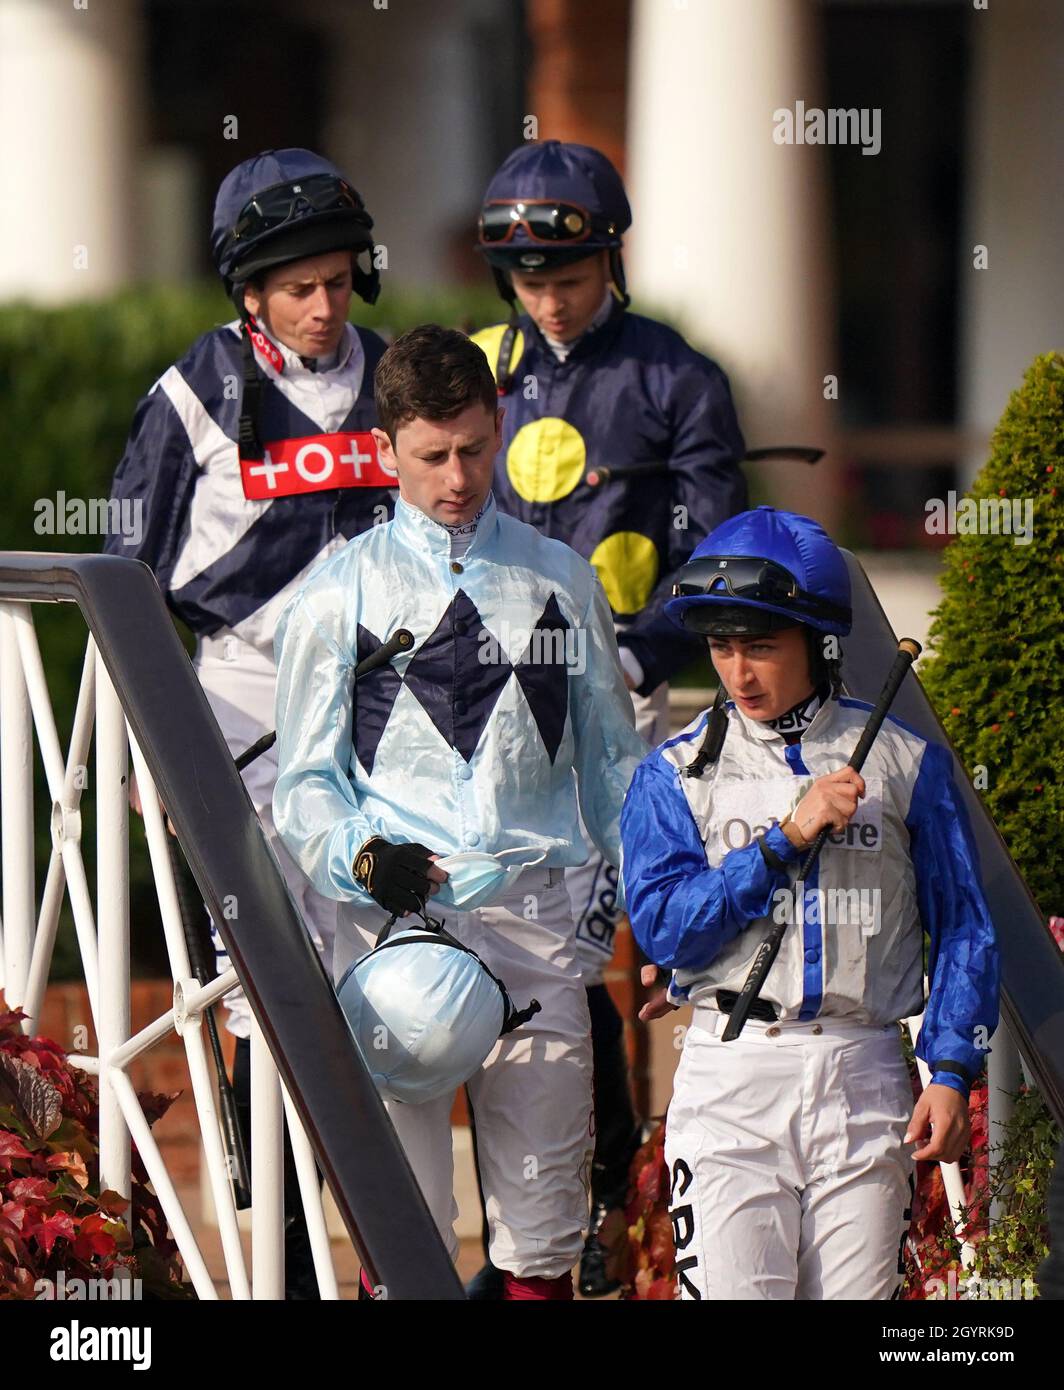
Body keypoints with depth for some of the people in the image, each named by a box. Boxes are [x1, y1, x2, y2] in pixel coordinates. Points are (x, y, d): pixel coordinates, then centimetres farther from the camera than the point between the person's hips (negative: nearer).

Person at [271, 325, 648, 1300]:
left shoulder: (563, 583, 13)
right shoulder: (341, 593, 6)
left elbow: (612, 760, 18)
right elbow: (305, 779, 6)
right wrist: (362, 858, -13)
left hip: (535, 916, 2)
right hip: (392, 917, -2)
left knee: (545, 1217, 2)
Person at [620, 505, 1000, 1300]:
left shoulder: (906, 762, 7)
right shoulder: (677, 774, 7)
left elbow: (962, 929, 8)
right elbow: (663, 928, -6)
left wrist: (951, 1072, -2)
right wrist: (786, 838, -12)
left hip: (866, 1078, 1)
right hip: (732, 1080, -1)